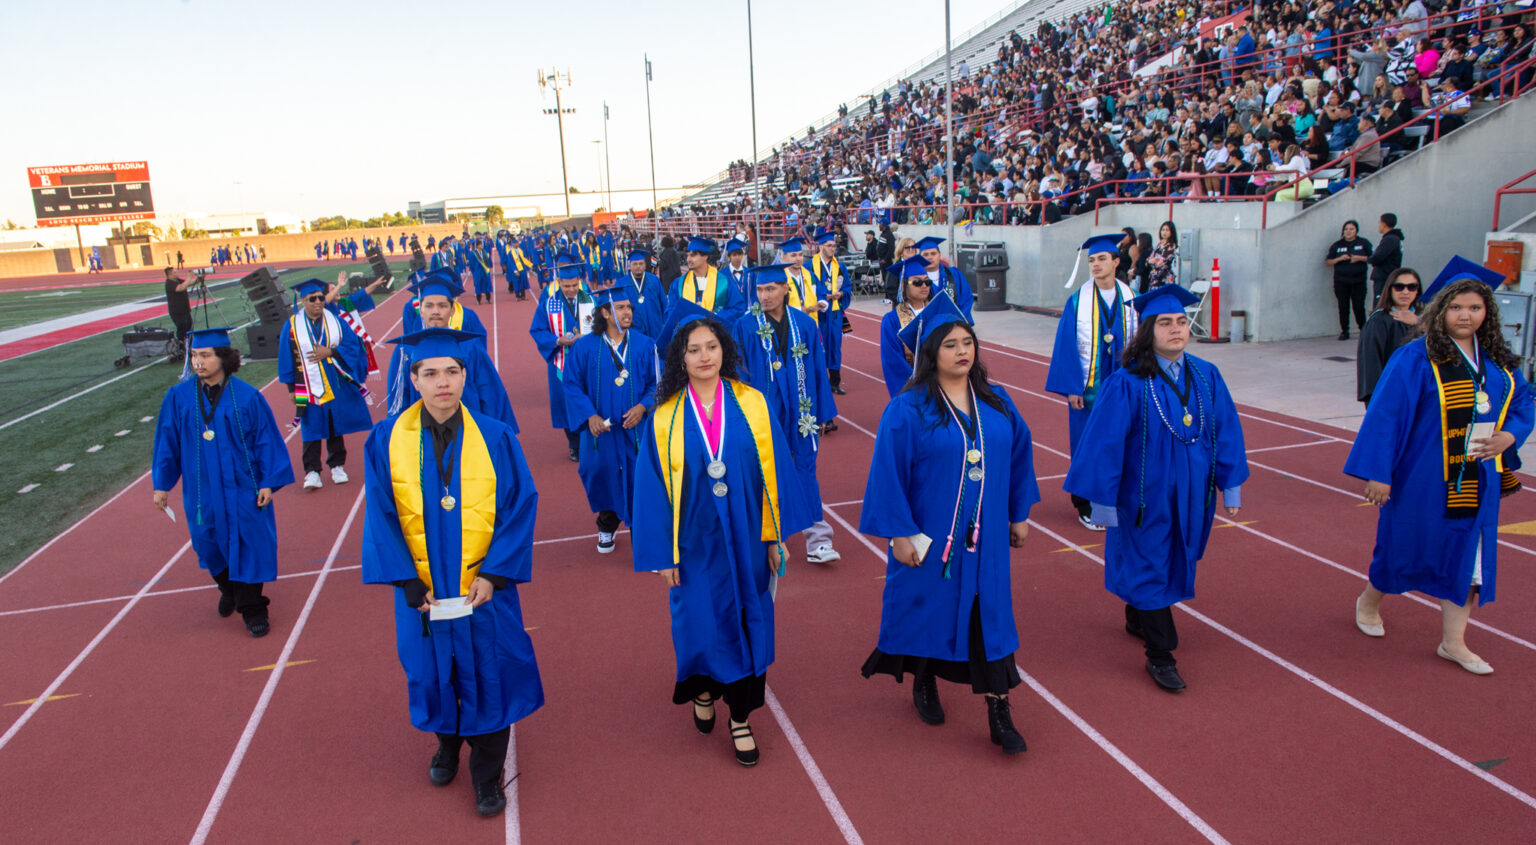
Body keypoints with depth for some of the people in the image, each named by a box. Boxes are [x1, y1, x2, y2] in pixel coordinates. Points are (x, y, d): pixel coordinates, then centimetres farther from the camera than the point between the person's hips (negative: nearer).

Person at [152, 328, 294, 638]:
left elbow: (266, 440, -5)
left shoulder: (247, 397, -10)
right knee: (210, 543, 15)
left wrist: (268, 482, -8)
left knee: (249, 544, 2)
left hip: (242, 487, -2)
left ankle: (252, 609, 17)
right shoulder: (178, 398, -3)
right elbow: (167, 443, 5)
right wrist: (161, 485, 6)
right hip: (202, 490, 3)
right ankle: (228, 589, 43)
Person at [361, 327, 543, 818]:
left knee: (486, 678, 9)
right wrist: (408, 582, -12)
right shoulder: (388, 440, -8)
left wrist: (493, 574, -15)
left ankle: (487, 775, 29)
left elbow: (520, 506, -9)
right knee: (433, 672, 19)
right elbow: (381, 516, -6)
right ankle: (447, 744, 47)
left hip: (483, 588, -1)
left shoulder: (494, 438, -11)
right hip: (421, 590, 1)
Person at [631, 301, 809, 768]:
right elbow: (652, 487, -4)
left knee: (746, 624, 7)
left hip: (745, 541, 1)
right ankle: (702, 689, 40)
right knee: (701, 623, 9)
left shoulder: (752, 405, -4)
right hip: (694, 544, -1)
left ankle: (740, 718, 23)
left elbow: (773, 470, 0)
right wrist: (663, 553, -6)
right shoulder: (665, 417, -6)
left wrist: (776, 534, -1)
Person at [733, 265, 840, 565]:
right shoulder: (745, 327, -3)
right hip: (763, 412, -1)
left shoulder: (804, 323, 1)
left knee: (805, 470, 1)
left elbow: (818, 369, 4)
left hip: (800, 411, 1)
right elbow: (740, 374, -1)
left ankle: (817, 541, 4)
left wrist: (821, 413, 3)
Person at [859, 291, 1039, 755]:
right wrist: (898, 533, -14)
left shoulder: (996, 402, 3)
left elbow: (1019, 456, 12)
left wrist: (1020, 514, 13)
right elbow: (889, 473, -12)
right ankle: (924, 683, 37)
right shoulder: (907, 410, -12)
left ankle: (999, 712, 13)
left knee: (989, 615, 5)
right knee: (929, 607, 12)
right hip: (929, 536, -3)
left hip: (985, 537, 4)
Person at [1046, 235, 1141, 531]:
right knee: (1087, 447, 3)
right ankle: (1086, 506, 16)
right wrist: (1071, 387, -12)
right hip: (1087, 386, -2)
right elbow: (1066, 346, -6)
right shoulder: (1077, 301, -5)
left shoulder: (1130, 299, 3)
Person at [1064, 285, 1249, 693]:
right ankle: (1160, 655, 12)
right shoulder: (1127, 384, -17)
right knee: (1150, 565, 2)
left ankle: (1138, 617, 43)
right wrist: (1102, 500, -14)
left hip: (1190, 493, 6)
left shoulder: (1206, 377, -2)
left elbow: (1226, 432, 4)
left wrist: (1231, 487, 5)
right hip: (1146, 493, -5)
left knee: (1172, 561, 19)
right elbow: (1105, 442, -15)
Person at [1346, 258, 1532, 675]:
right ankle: (1369, 602, 36)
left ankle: (1453, 642, 19)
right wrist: (1378, 472, -18)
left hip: (1477, 481, 5)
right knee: (1407, 544, 10)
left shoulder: (1499, 362, 4)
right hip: (1424, 479, -5)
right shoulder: (1416, 359, -14)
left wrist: (1507, 437, -7)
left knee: (1468, 554, 8)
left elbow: (1523, 403, 15)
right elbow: (1384, 415, -15)